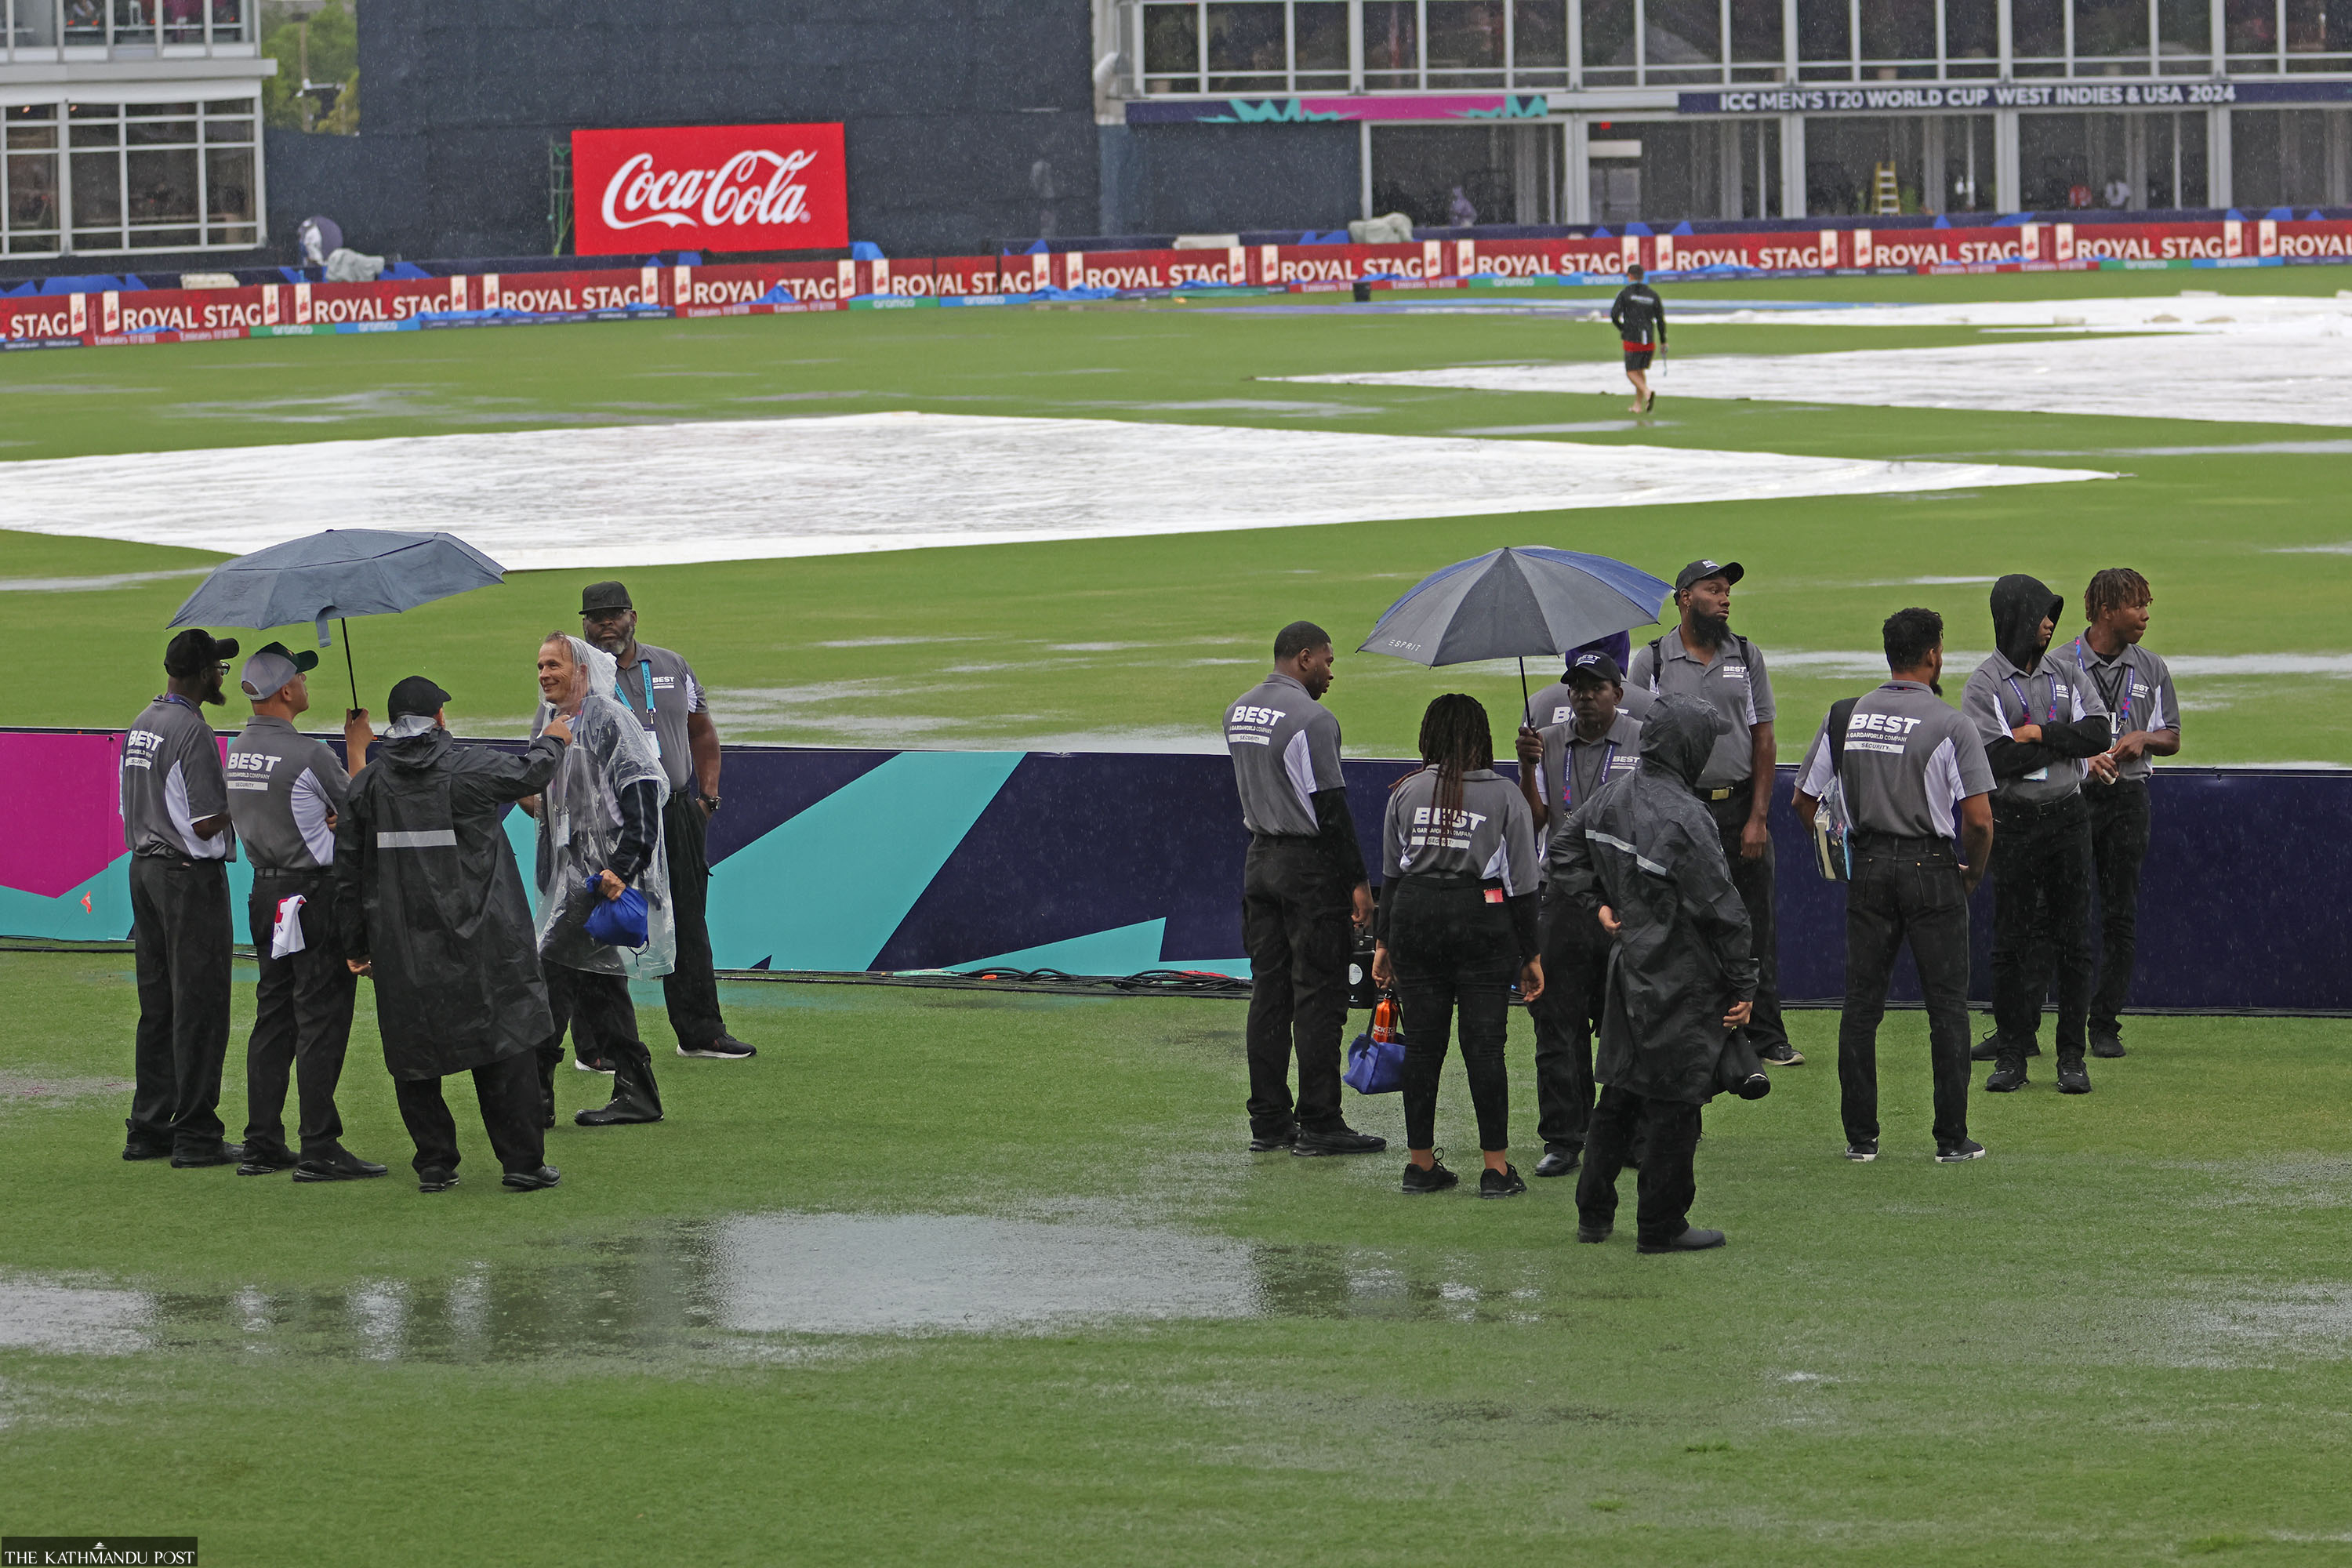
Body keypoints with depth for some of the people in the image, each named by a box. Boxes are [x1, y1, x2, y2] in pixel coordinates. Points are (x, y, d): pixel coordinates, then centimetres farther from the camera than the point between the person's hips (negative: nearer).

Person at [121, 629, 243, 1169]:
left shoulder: (142, 724, 11)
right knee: (199, 1006, -4)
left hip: (143, 868, 9)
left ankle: (148, 1128, 16)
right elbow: (206, 823, -20)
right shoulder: (192, 731, -18)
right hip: (190, 876, -9)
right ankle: (195, 1137, -4)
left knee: (157, 1005, 14)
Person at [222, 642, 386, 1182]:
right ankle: (319, 1150, -5)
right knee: (321, 1021, -4)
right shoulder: (309, 755, -17)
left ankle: (262, 1143, 15)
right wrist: (357, 748, 11)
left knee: (273, 1018, 13)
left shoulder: (237, 751, 7)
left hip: (267, 894, 8)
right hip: (317, 895, -8)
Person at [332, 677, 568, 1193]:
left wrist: (355, 945, 14)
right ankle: (522, 1162, 4)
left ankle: (434, 1164, 11)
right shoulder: (469, 768, -8)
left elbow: (348, 873, 6)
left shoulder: (368, 784, 3)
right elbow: (528, 774, 11)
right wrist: (551, 743, 34)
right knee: (502, 1048, 4)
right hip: (477, 945, -3)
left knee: (414, 1054, 10)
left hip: (400, 949, 3)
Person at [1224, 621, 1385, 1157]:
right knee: (1318, 994, -4)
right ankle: (1318, 1123, -4)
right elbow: (1331, 807, -17)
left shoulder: (1237, 711, 11)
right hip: (1310, 866, -8)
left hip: (1259, 858, 8)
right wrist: (1358, 881, -14)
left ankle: (1268, 1121, 12)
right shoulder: (1311, 718, -15)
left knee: (1268, 992, 10)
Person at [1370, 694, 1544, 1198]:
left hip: (1413, 916, 2)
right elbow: (1521, 884, 0)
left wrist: (1384, 942, 17)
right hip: (1483, 921, -2)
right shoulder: (1505, 797, -1)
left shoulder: (1406, 792, 4)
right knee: (1484, 1044, 1)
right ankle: (1496, 1168, 1)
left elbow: (1390, 874, 8)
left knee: (1422, 1043, 8)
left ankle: (1421, 1164, 13)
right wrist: (1530, 955, 7)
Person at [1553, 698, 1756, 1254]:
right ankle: (1661, 1226, 10)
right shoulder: (1685, 819, -23)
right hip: (1681, 981, -8)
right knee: (1674, 1103, 2)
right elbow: (1722, 910, -18)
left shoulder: (1611, 797, 2)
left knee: (1621, 1093, 19)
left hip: (1628, 970, 8)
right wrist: (1742, 985, -10)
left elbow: (1564, 852, 19)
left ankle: (1593, 1214, 26)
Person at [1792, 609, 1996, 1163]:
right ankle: (1952, 1138, 2)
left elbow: (1804, 800, 7)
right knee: (1947, 1004, 3)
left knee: (1861, 1003, 9)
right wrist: (1973, 873, 4)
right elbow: (1979, 819, -15)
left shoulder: (1844, 717, 3)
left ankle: (1860, 1137, 8)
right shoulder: (1951, 726, -10)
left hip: (1866, 868, 4)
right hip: (1931, 869, -4)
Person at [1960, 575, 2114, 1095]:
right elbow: (1998, 758, -16)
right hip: (2014, 820, -3)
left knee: (2070, 937, 3)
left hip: (2068, 817, 3)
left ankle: (2072, 1056, 7)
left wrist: (2041, 734, -13)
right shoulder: (1985, 684, -4)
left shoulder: (2064, 672, 10)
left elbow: (2097, 733, -1)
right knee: (2012, 939, 1)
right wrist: (2076, 754, -9)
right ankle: (2011, 1055, 8)